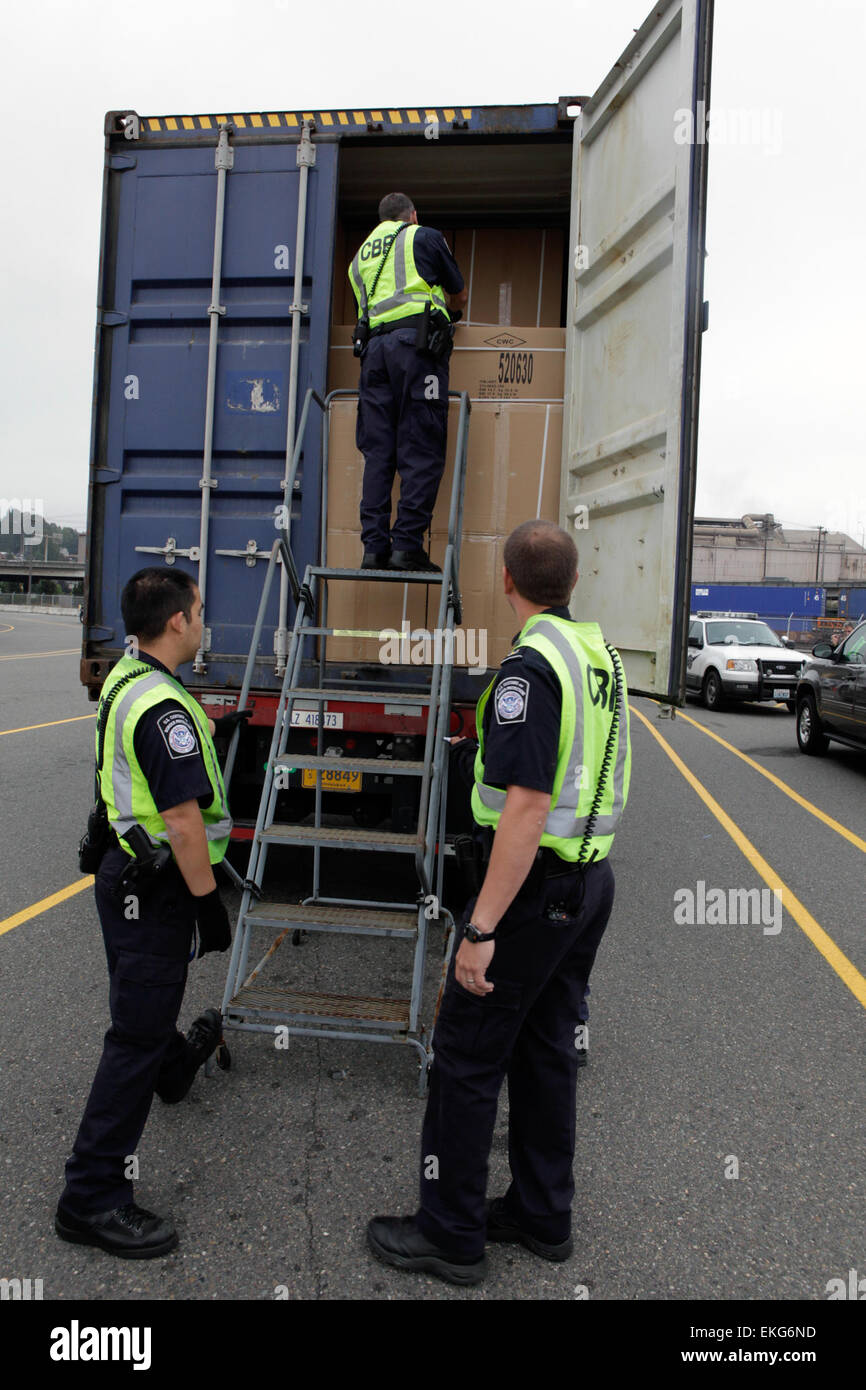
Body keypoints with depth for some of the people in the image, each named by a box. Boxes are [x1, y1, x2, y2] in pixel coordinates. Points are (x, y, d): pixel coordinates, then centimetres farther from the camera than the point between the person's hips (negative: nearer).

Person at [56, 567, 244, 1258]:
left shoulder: (126, 676, 5)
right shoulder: (164, 708, -27)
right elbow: (182, 823, -27)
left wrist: (212, 727, 34)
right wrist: (210, 903, -20)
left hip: (128, 864, 11)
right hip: (155, 887, -11)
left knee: (148, 993, 32)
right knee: (137, 1032, -4)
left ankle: (175, 1065, 60)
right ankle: (93, 1196, 5)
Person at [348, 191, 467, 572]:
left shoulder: (361, 254, 29)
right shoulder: (425, 237, 15)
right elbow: (459, 296, 22)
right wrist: (440, 304, 45)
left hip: (373, 346, 5)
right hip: (417, 342, -5)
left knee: (378, 452, 2)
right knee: (421, 451, -8)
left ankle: (374, 547, -4)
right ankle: (406, 545, -16)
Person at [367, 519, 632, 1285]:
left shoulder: (530, 666, -21)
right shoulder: (599, 649, 7)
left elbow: (528, 808, -26)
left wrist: (482, 929, -25)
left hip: (536, 883, -9)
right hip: (593, 878, 9)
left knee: (467, 1052, 5)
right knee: (547, 1049, 18)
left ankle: (450, 1234, 19)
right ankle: (543, 1215, 32)